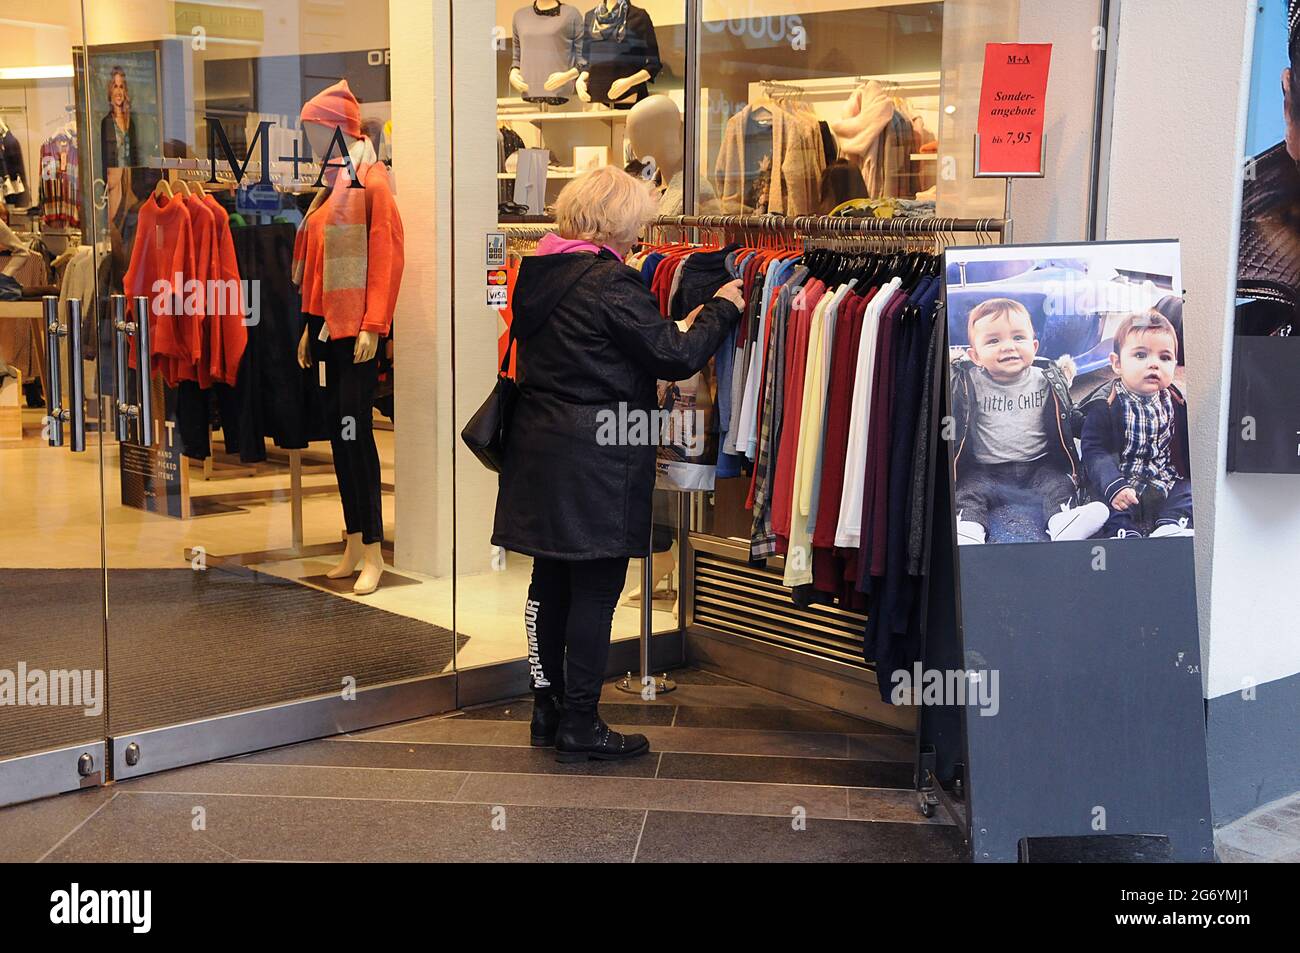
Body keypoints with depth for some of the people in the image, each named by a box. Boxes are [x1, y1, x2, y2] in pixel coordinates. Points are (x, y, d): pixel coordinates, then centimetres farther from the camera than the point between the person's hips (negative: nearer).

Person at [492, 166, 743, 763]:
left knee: (551, 581, 15)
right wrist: (721, 310, 2)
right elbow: (677, 357, -14)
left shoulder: (537, 274, 10)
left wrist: (673, 332, 17)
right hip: (597, 460, -8)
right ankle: (580, 726, 7)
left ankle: (548, 711, 25)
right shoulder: (612, 282, -16)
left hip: (538, 449, 8)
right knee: (596, 590, 1)